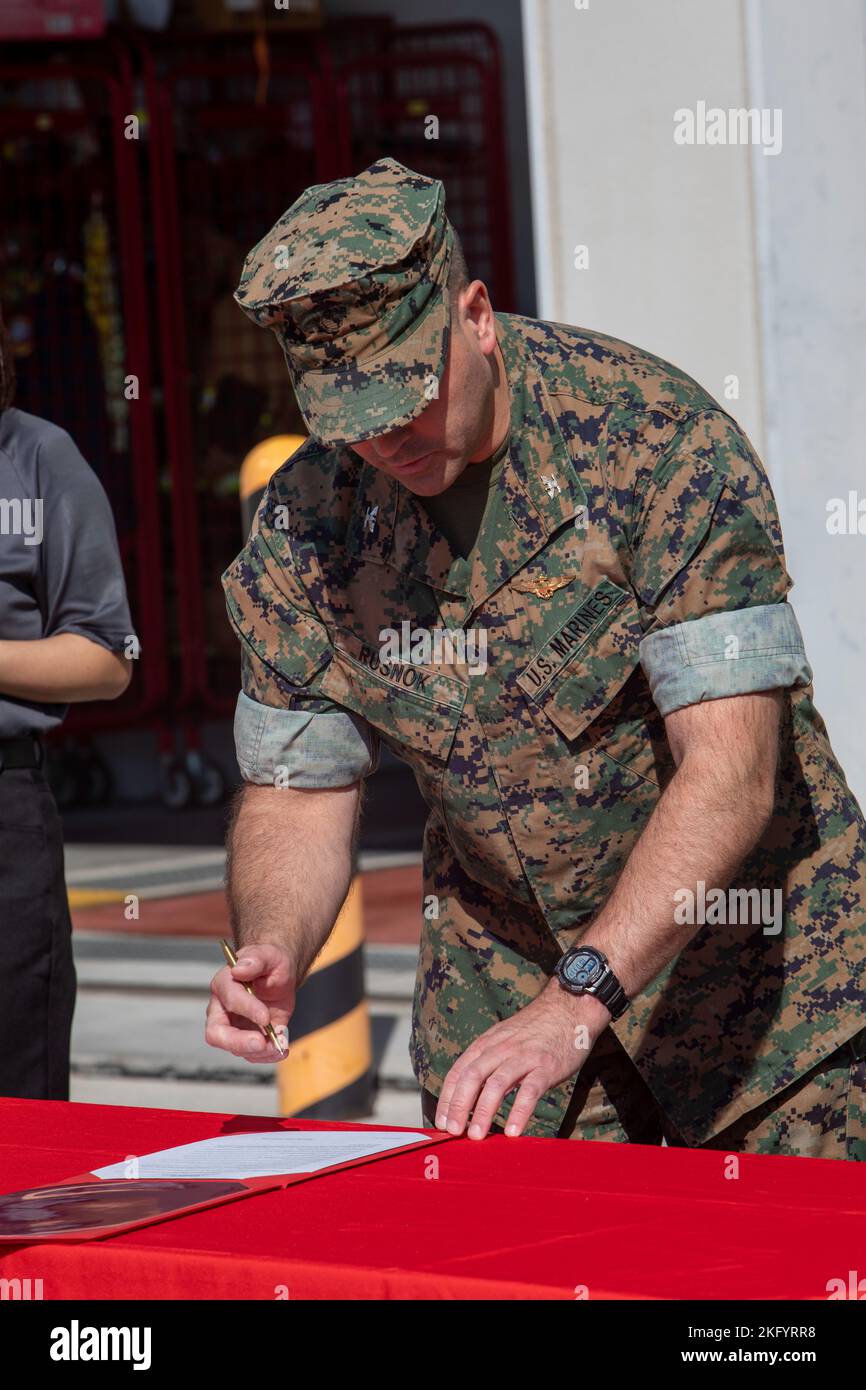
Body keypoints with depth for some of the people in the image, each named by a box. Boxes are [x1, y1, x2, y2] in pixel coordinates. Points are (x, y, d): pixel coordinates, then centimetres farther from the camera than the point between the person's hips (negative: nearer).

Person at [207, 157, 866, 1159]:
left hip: (755, 963, -3)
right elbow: (294, 795, 1)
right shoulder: (301, 525, -7)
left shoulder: (658, 438, -22)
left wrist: (576, 1002, -36)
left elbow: (732, 767, -28)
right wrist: (270, 954, -22)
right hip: (499, 974, 4)